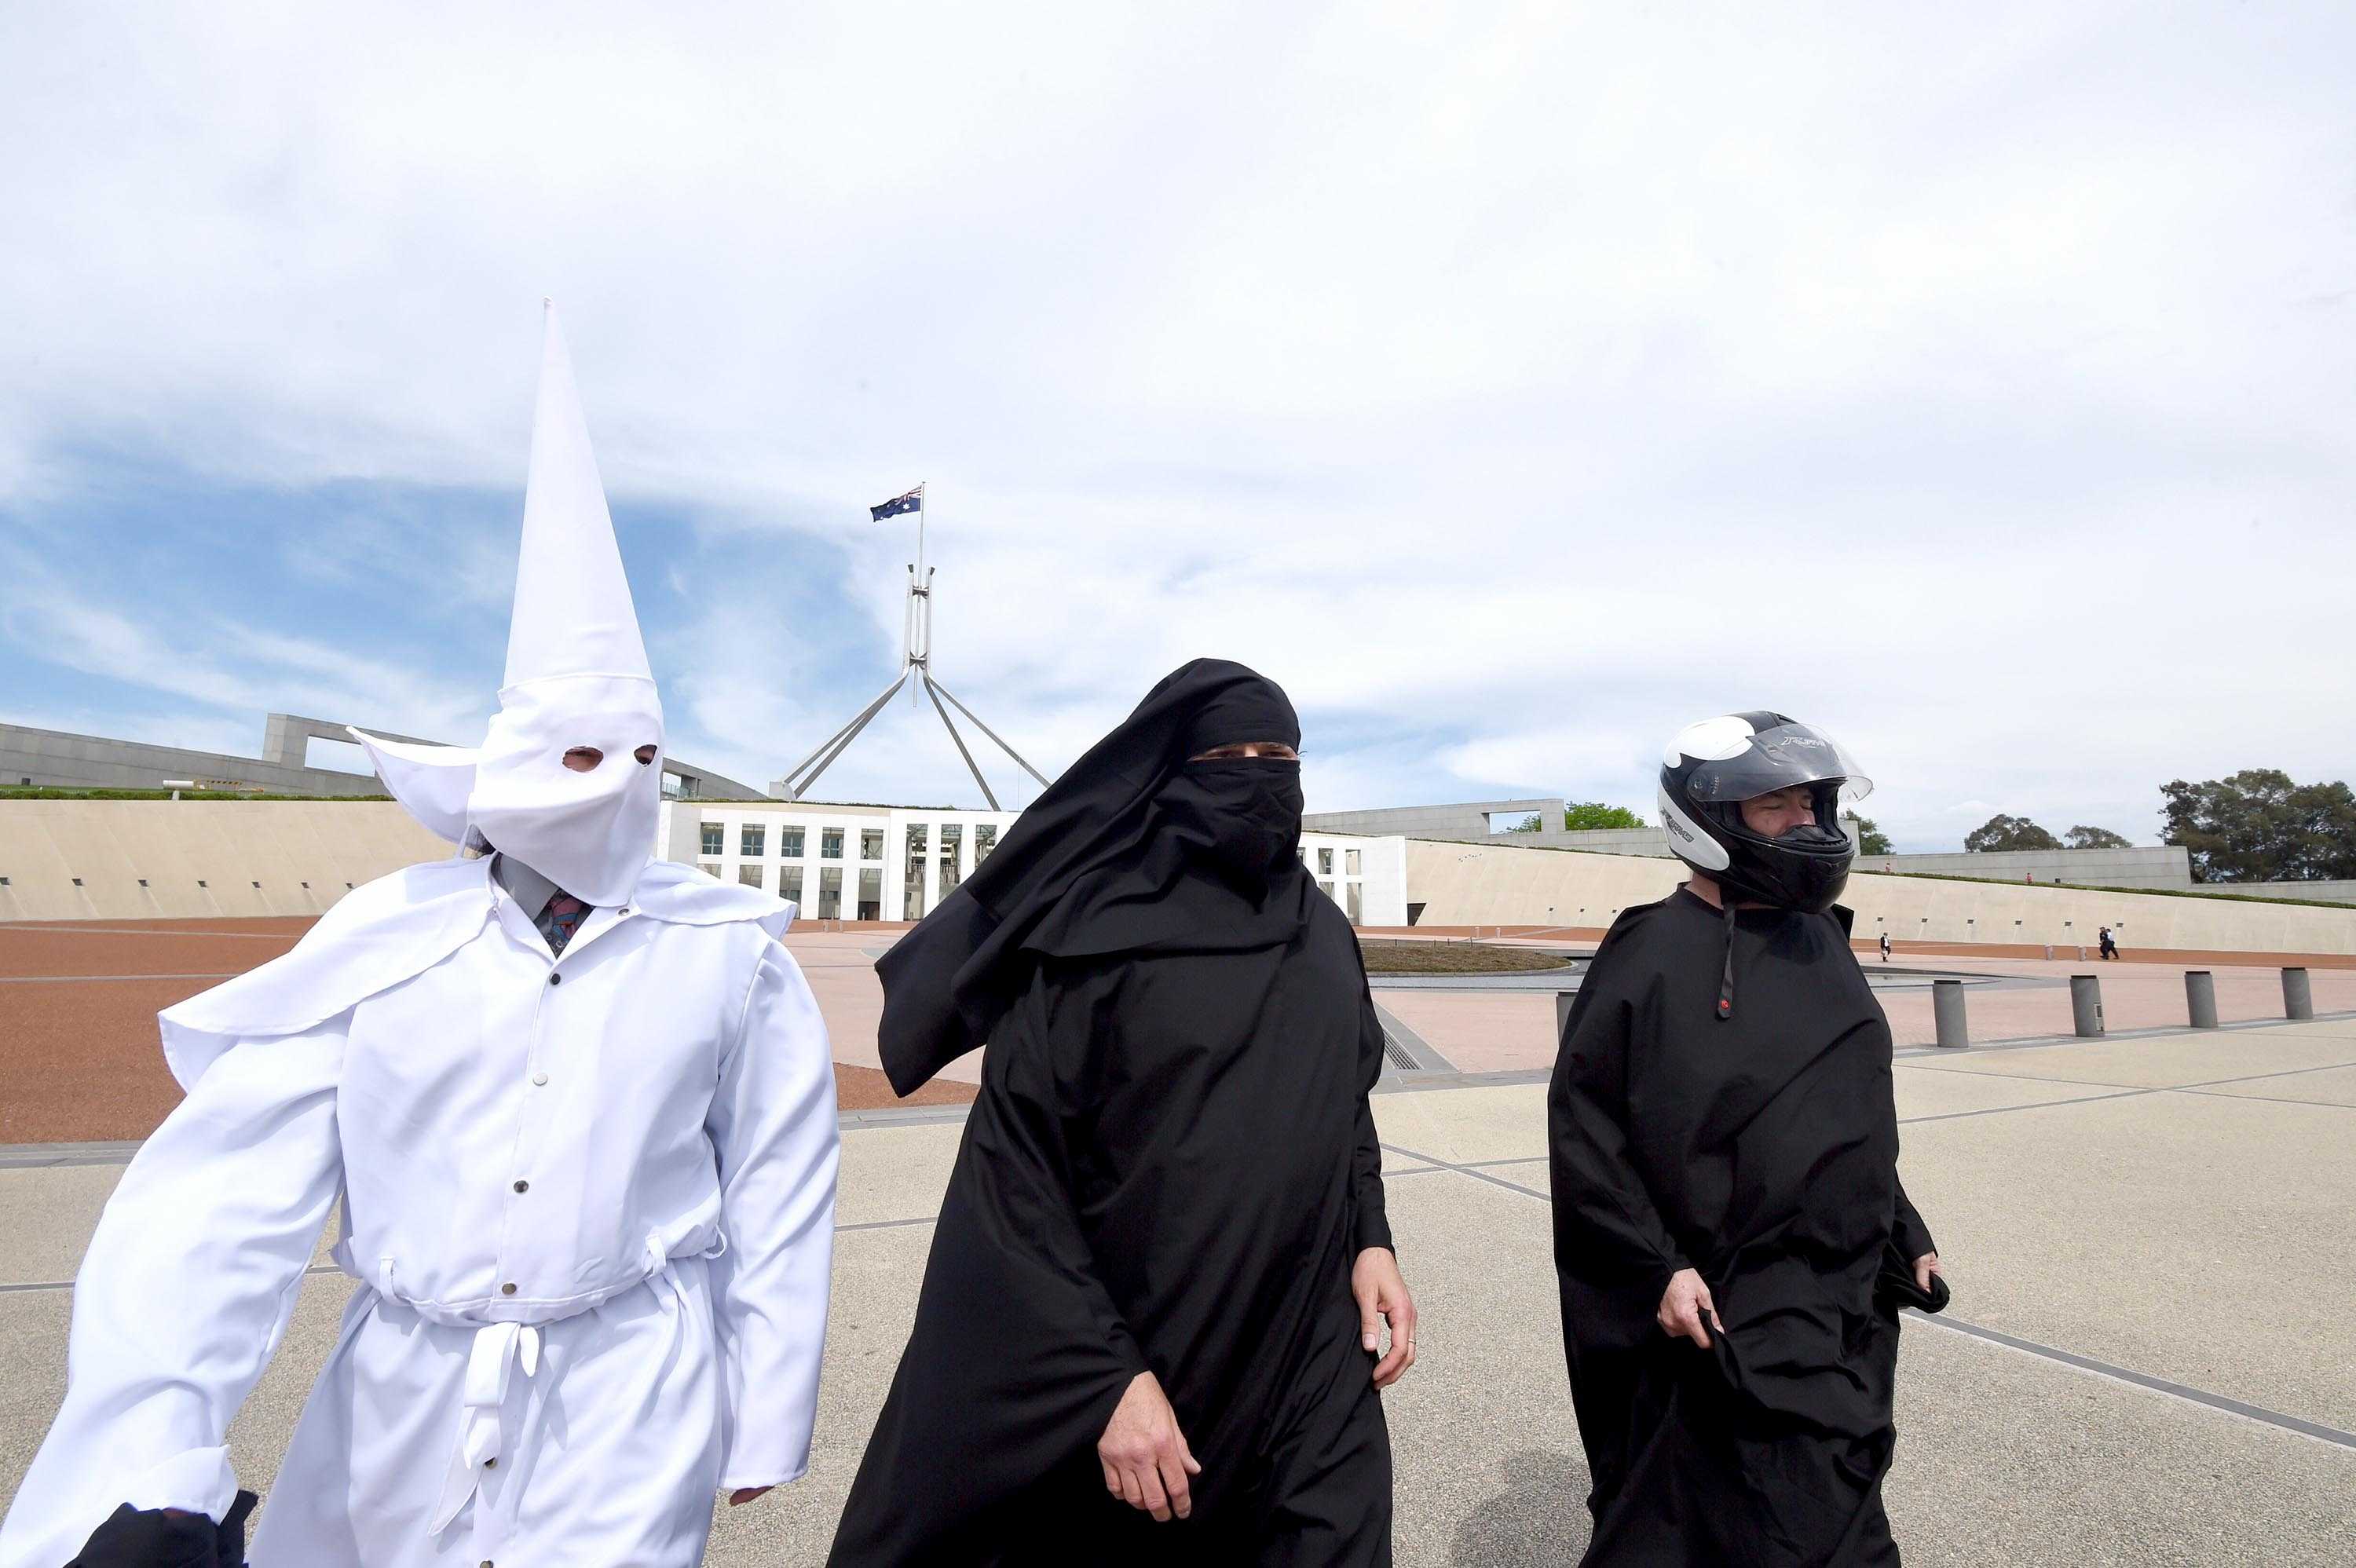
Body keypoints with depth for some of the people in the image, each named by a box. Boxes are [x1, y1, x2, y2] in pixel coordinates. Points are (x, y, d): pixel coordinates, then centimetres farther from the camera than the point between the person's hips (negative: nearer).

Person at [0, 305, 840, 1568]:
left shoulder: (729, 952, -9)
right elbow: (220, 1194, -8)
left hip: (632, 1412, -2)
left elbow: (778, 1194, -2)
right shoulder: (387, 939, -7)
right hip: (398, 1402, 3)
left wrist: (763, 1421, 4)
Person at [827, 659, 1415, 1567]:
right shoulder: (1093, 932, -15)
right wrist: (1105, 1374, -17)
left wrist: (1370, 1240, 1)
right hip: (1131, 1349, -4)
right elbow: (1014, 1167, -15)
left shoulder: (1324, 935, 3)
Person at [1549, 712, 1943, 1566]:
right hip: (1734, 1320, -7)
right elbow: (1582, 1127, -16)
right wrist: (1655, 1268, -18)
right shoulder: (1657, 952, -15)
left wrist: (1903, 1235, 18)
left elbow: (1855, 1120, 18)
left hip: (1853, 1306, 8)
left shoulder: (1820, 940, 8)